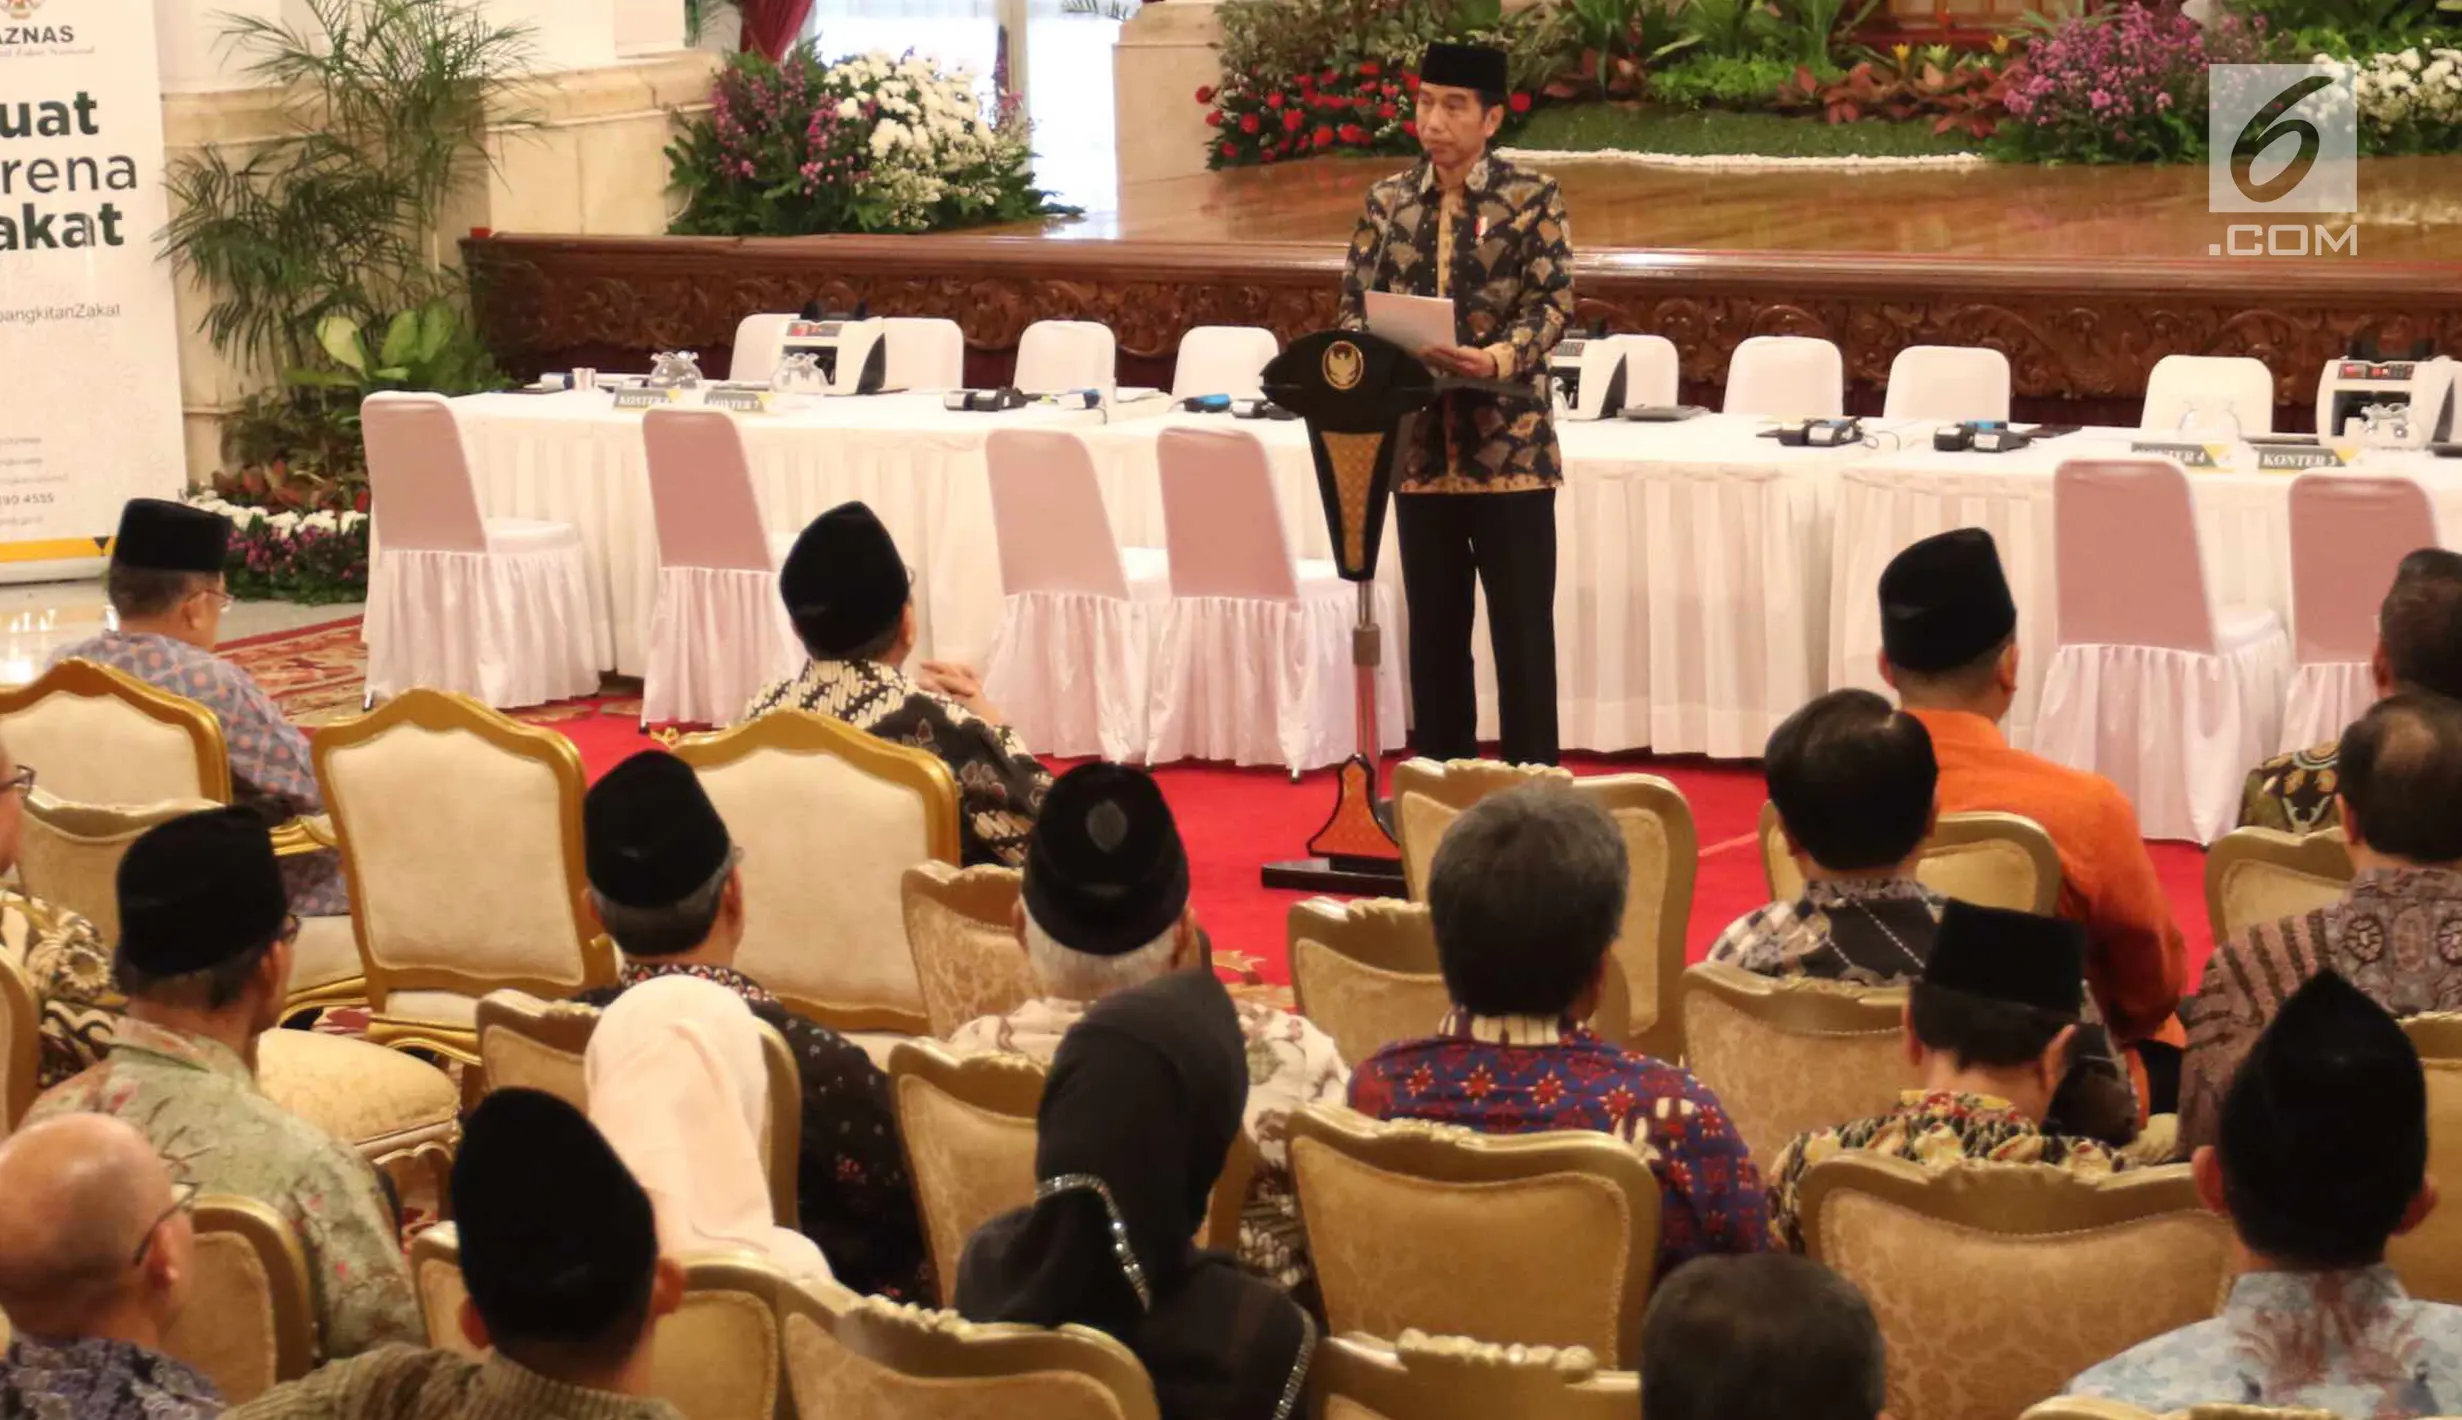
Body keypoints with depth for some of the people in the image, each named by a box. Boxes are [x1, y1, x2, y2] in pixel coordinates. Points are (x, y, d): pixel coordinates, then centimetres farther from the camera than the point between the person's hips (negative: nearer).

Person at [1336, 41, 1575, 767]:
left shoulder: (1532, 196, -3)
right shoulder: (1388, 200, 8)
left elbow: (1554, 302, -10)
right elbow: (1356, 304, 7)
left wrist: (1496, 360, -27)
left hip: (1509, 445, -3)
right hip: (1420, 445, 4)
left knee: (1522, 630, 1)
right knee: (1434, 628, 10)